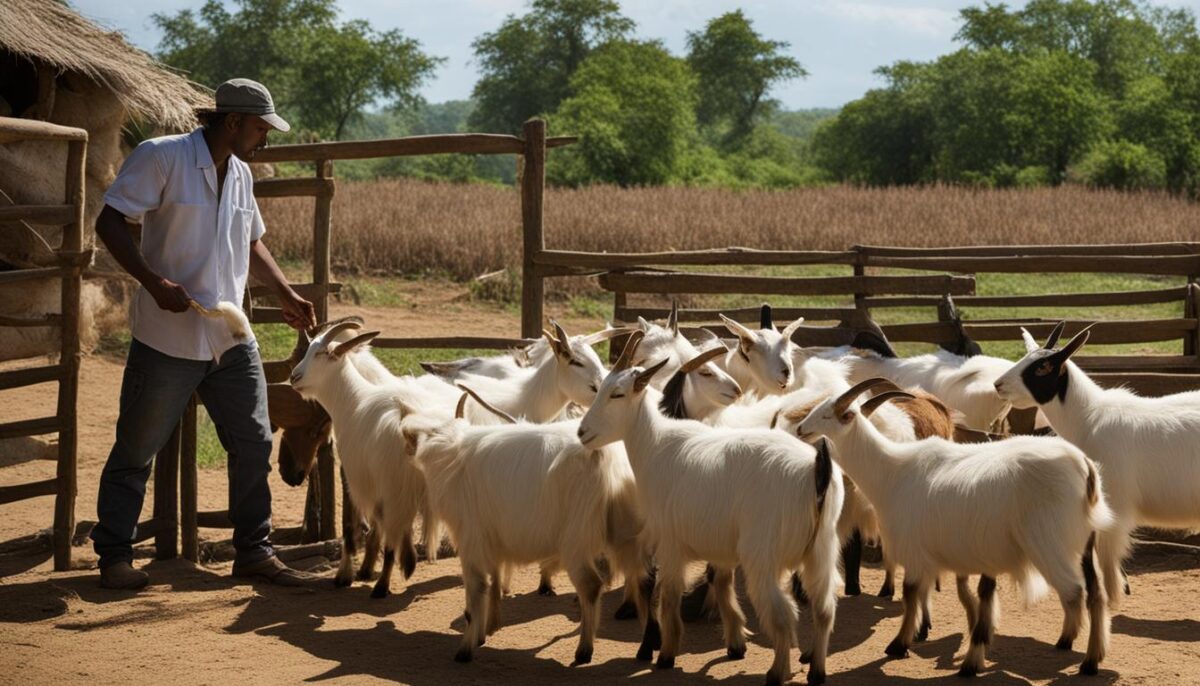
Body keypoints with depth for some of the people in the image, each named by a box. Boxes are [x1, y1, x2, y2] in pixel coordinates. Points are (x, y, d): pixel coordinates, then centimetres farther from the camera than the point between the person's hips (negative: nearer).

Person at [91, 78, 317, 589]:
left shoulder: (240, 174, 12)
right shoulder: (161, 158, -11)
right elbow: (109, 223, -15)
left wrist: (285, 294, 11)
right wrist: (154, 283, -25)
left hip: (231, 340, 7)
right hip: (168, 340, -7)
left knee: (253, 444, 7)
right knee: (135, 451, 4)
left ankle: (253, 551, 18)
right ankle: (114, 556, 15)